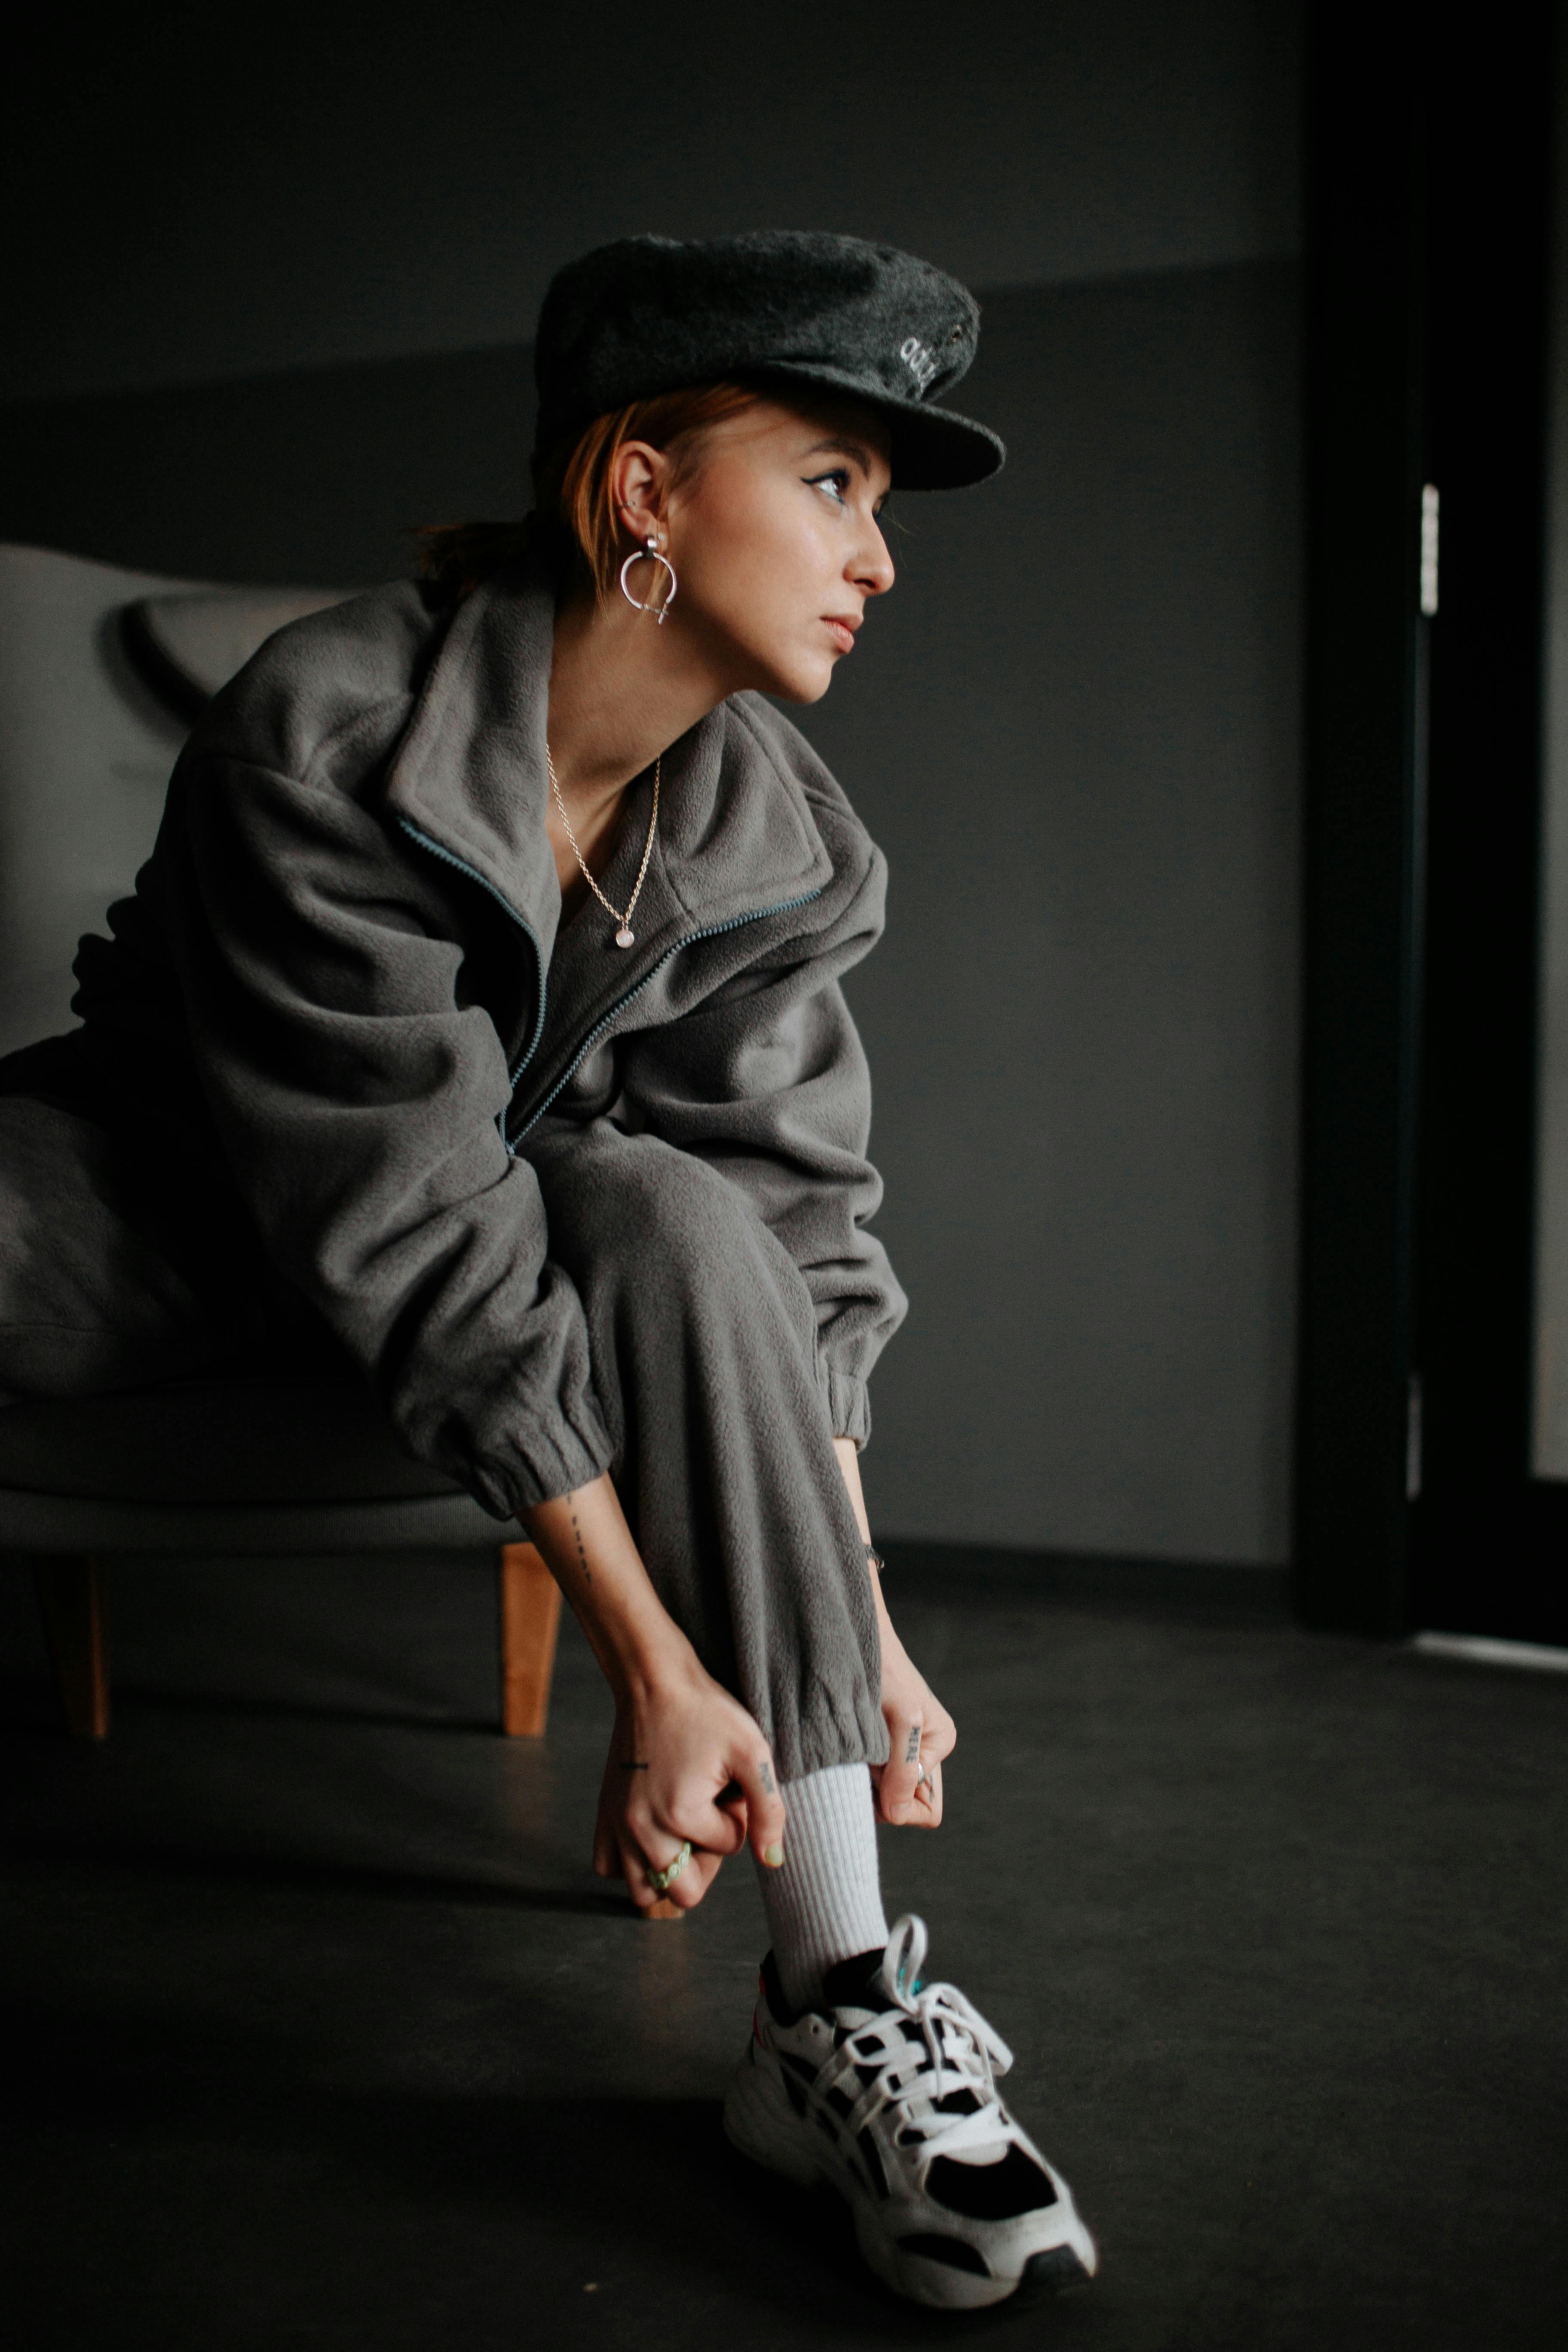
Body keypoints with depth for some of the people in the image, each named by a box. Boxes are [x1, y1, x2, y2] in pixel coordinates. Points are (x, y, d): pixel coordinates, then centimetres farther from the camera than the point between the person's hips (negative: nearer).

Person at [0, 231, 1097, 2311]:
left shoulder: (785, 850, -10)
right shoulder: (324, 738, -28)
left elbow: (798, 1239, -10)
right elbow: (424, 1246, -32)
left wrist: (858, 1627, -18)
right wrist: (655, 1664, -32)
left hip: (516, 1175, 4)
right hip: (181, 1187, -3)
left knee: (674, 1212, -31)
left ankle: (841, 2008, -28)